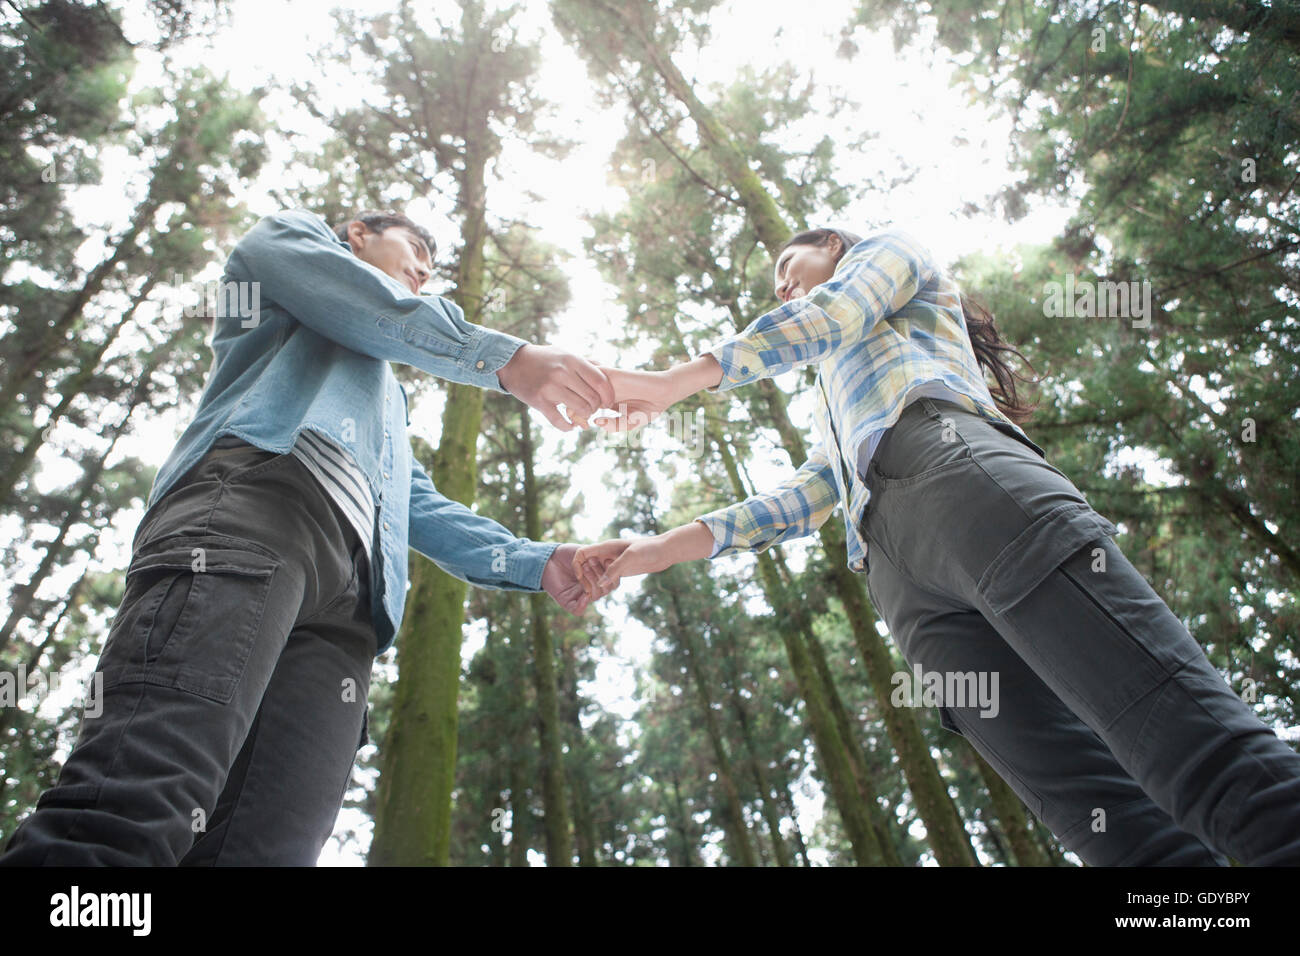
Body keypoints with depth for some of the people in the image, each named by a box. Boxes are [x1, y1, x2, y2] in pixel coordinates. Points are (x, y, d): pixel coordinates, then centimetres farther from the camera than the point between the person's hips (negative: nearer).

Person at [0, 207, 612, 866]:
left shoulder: (386, 399, 46)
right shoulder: (289, 235, 31)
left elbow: (420, 506, 33)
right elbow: (373, 307, 7)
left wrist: (536, 564, 19)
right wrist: (509, 359, -2)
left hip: (343, 607, 6)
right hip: (254, 495, -6)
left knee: (270, 844, -14)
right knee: (142, 796, -29)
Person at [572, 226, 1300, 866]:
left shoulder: (888, 247, 31)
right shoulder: (834, 404, 45)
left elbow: (825, 315, 10)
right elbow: (805, 498, 32)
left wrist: (677, 381, 11)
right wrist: (667, 546, 23)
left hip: (958, 472, -6)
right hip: (898, 571, 6)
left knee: (1201, 748, -22)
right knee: (1115, 820, -11)